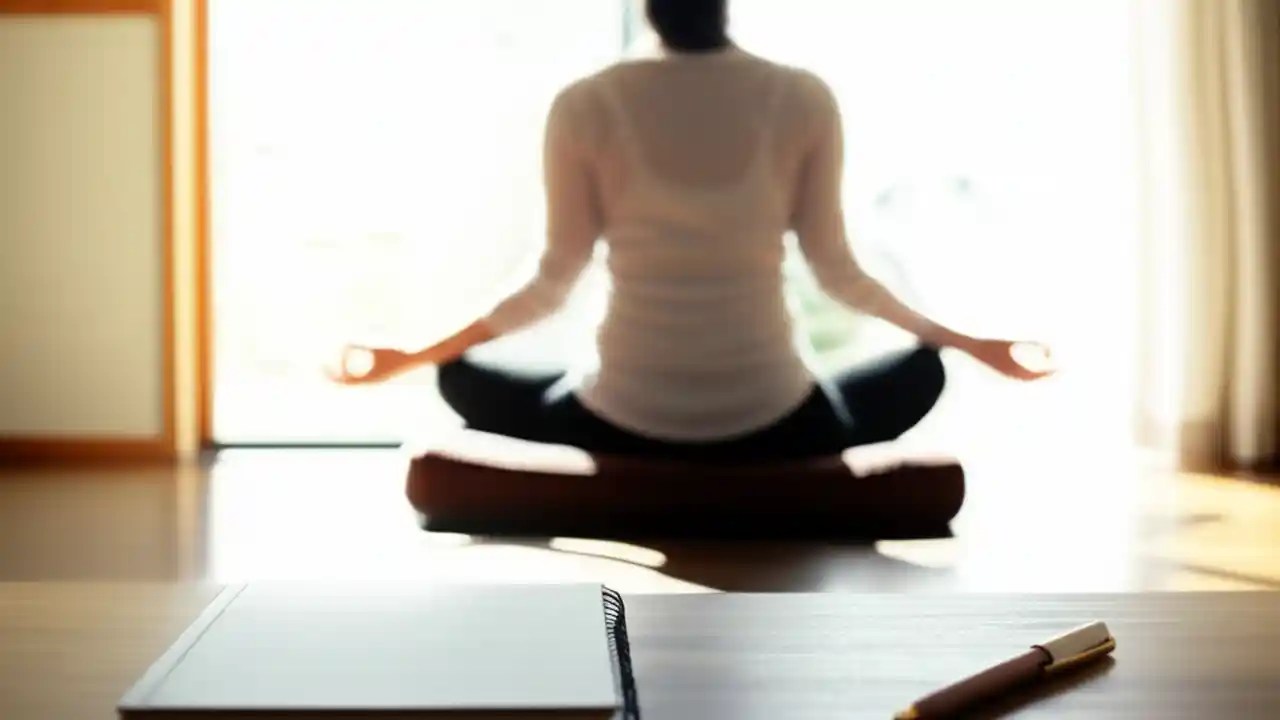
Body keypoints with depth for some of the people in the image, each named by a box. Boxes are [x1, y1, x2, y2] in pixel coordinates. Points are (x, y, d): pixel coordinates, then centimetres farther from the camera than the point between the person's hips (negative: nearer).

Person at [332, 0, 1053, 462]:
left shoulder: (587, 106, -8)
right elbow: (838, 271, 1)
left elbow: (553, 283, -1)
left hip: (625, 425, 0)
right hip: (770, 424, 0)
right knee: (922, 372, 31)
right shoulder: (804, 100, -6)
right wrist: (962, 338, 18)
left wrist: (416, 351, 14)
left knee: (464, 381, 30)